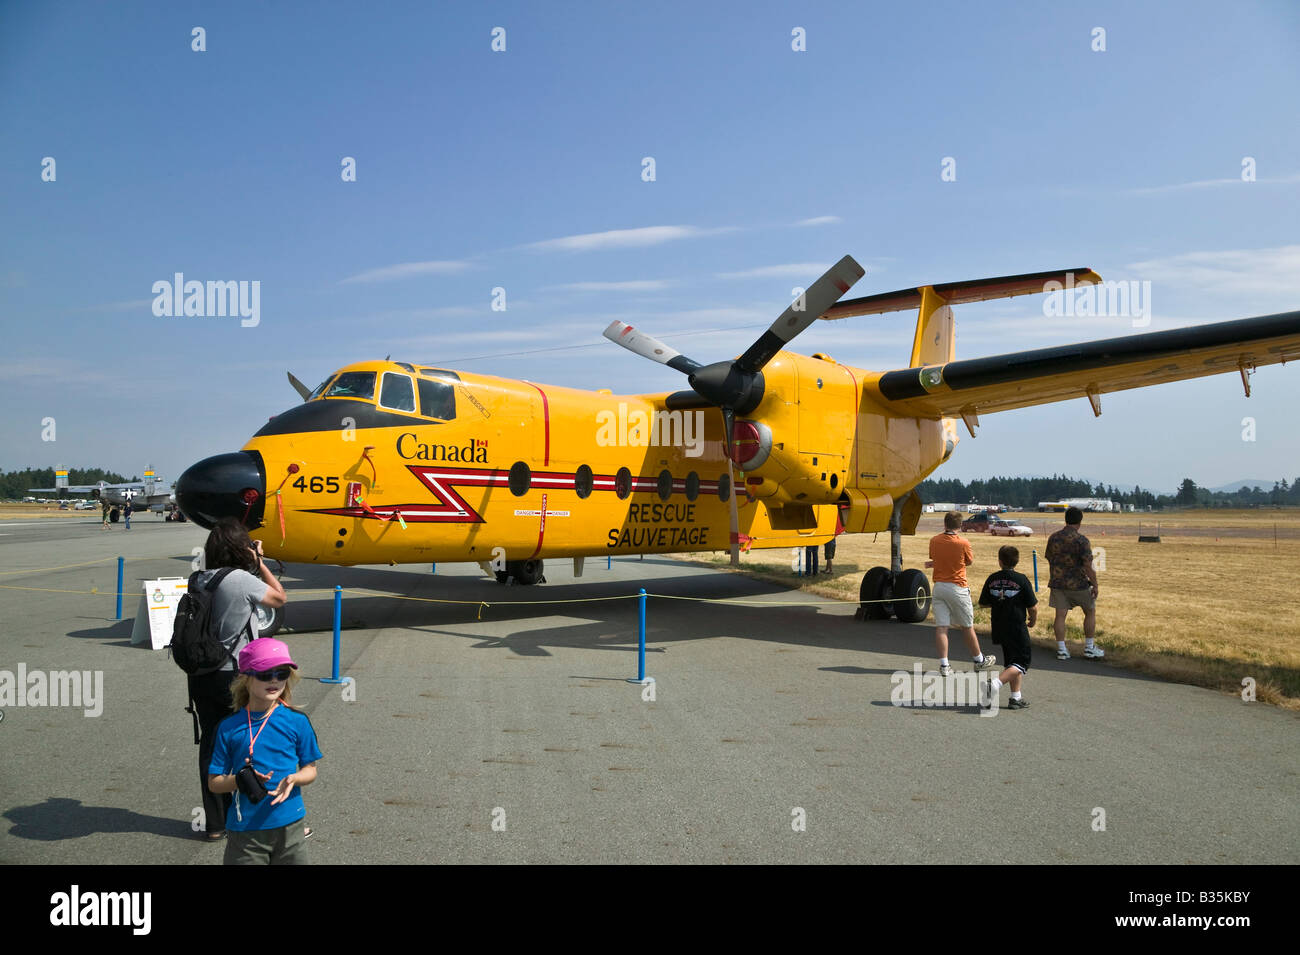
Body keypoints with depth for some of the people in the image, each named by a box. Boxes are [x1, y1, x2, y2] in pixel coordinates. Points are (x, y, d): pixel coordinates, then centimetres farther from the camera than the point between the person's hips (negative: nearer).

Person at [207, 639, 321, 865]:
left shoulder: (296, 721, -3)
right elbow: (213, 782, 1)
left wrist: (293, 778, -17)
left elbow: (310, 769, 4)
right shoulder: (229, 727, -4)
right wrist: (240, 780, -18)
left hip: (289, 826, 1)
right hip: (244, 829, -1)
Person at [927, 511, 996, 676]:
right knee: (967, 627, 10)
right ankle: (979, 661, 26)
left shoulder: (934, 541, -1)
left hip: (939, 587, 3)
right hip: (957, 587, -3)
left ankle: (944, 664, -4)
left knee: (941, 627, 1)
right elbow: (970, 562, 7)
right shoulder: (963, 543, -10)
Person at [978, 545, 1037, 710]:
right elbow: (1033, 607, -7)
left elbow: (983, 603, 7)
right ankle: (996, 682, -21)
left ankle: (1016, 698, 17)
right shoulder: (1021, 580, -10)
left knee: (1012, 663, 17)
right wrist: (1033, 621, 12)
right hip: (1017, 628, -5)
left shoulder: (992, 579, 0)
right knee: (1021, 663, 1)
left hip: (999, 628, 5)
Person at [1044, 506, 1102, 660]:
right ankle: (1089, 648, 17)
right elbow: (1088, 566, -16)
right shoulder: (1082, 541, -14)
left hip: (1057, 583, 4)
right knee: (1090, 612, 14)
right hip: (1078, 584, -4)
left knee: (1060, 615, 5)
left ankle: (1061, 649, 4)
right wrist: (1095, 585, -8)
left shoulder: (1053, 538, 2)